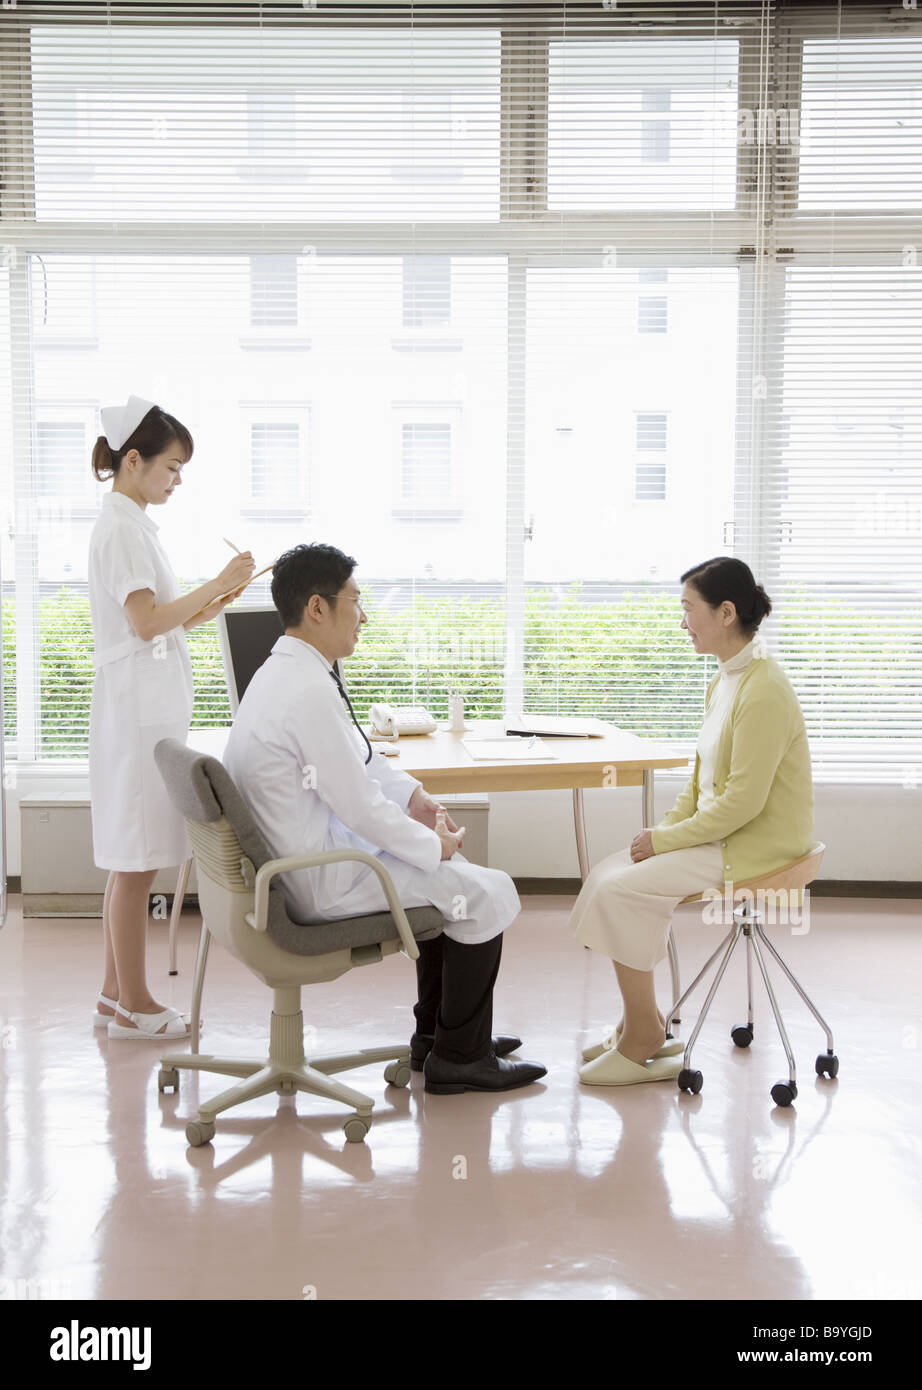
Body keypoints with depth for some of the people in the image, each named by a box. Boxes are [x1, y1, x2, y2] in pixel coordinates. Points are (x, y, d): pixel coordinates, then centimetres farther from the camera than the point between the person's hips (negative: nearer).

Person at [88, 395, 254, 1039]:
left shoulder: (132, 523, 18)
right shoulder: (121, 527, -12)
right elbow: (145, 621, -21)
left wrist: (202, 612, 9)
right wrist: (219, 583, -18)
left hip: (152, 707, 10)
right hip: (139, 708, -10)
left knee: (133, 862, 13)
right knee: (137, 861, -4)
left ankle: (116, 995, 21)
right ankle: (133, 1005, 5)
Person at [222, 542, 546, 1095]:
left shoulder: (281, 672, 8)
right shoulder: (309, 691, -25)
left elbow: (358, 755, 20)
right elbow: (360, 807, -23)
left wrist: (413, 795, 7)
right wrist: (435, 845, -9)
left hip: (290, 861, 10)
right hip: (319, 882, -10)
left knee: (444, 877, 24)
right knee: (486, 893, -2)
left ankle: (434, 1034, 34)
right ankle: (459, 1059, 11)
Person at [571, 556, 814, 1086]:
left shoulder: (763, 690, -22)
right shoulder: (727, 679, 10)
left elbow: (743, 802, -24)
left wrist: (666, 840, -17)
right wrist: (665, 828, 3)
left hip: (755, 845, -9)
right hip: (719, 831, 9)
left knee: (622, 890, -18)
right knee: (607, 876, -1)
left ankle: (643, 1045, -2)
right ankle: (646, 1026, 9)